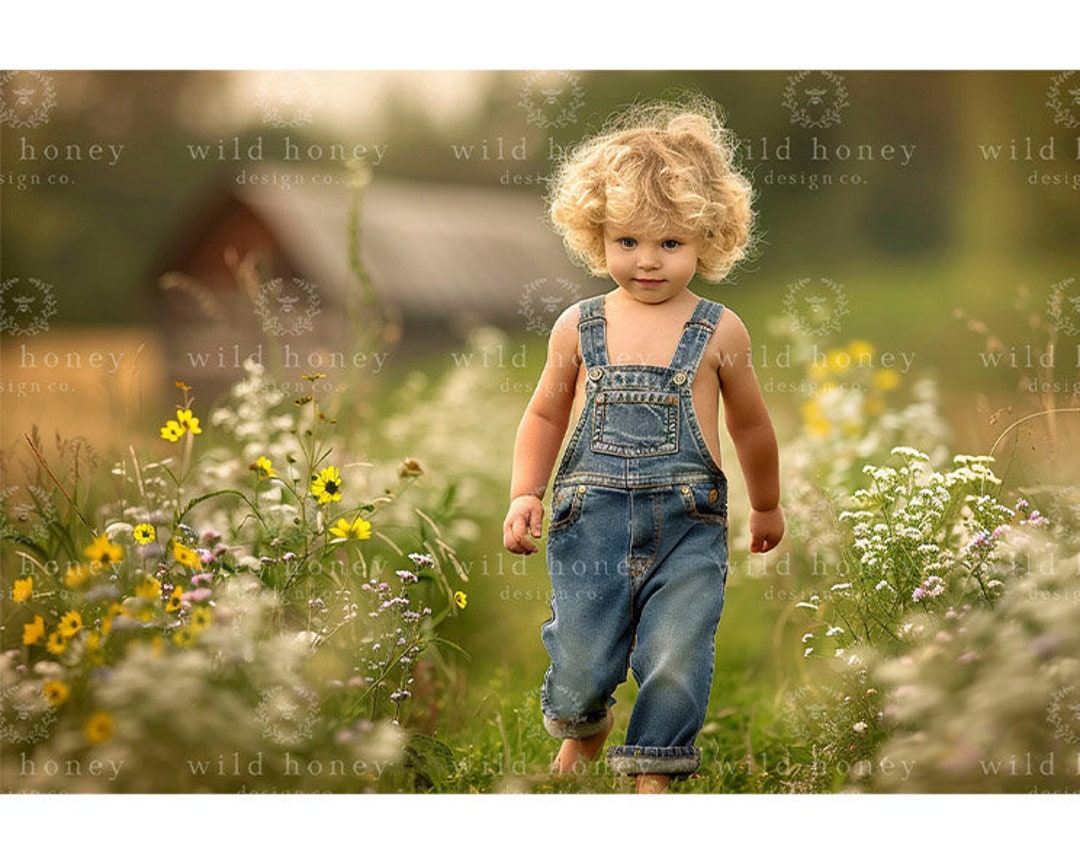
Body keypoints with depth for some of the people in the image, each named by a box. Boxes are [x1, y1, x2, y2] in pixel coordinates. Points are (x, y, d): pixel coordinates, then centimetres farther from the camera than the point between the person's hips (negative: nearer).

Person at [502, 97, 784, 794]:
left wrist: (767, 506, 26)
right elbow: (545, 416, 15)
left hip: (686, 521, -1)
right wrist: (525, 496, 2)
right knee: (580, 655, 3)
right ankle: (582, 729, 38)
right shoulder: (578, 329, 4)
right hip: (591, 516, 1)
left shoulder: (719, 332, 2)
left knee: (676, 659, -9)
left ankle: (655, 771, 13)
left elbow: (750, 425, 15)